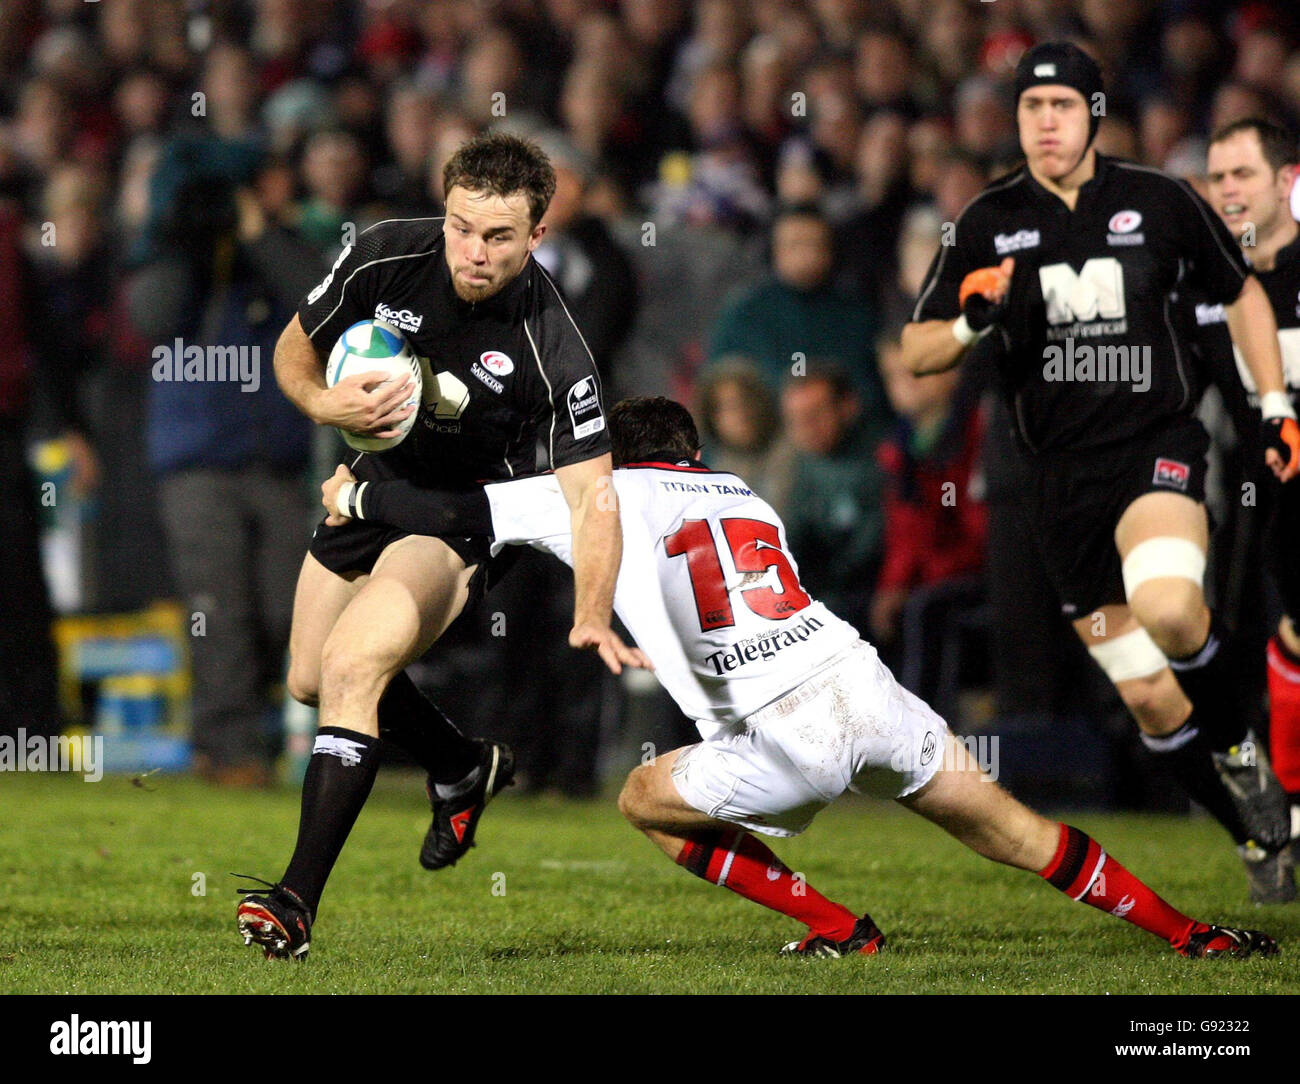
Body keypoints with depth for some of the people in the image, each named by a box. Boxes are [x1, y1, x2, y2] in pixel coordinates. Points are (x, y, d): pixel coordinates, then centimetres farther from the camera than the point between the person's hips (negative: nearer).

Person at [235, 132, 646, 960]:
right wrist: (327, 403, -26)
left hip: (465, 515, -6)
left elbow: (592, 493, -26)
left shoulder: (553, 348, -28)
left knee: (353, 663, -26)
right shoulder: (386, 257, -19)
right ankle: (465, 770, 45)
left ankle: (298, 900, -25)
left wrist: (594, 618, -40)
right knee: (311, 679, 19)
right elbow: (295, 348, -3)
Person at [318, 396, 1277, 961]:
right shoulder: (743, 494, 25)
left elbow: (458, 513, 6)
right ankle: (1190, 934, 20)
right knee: (1008, 830, 20)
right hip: (870, 688, 6)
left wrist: (359, 496, 22)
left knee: (647, 801, 17)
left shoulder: (606, 495, 9)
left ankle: (840, 931, 14)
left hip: (794, 738, -6)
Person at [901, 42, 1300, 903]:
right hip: (1063, 472, 3)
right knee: (1150, 698, 0)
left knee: (1168, 606, -33)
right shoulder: (990, 222, 5)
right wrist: (973, 322, -14)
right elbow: (917, 354, 8)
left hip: (1158, 445, -3)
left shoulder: (1160, 202, 2)